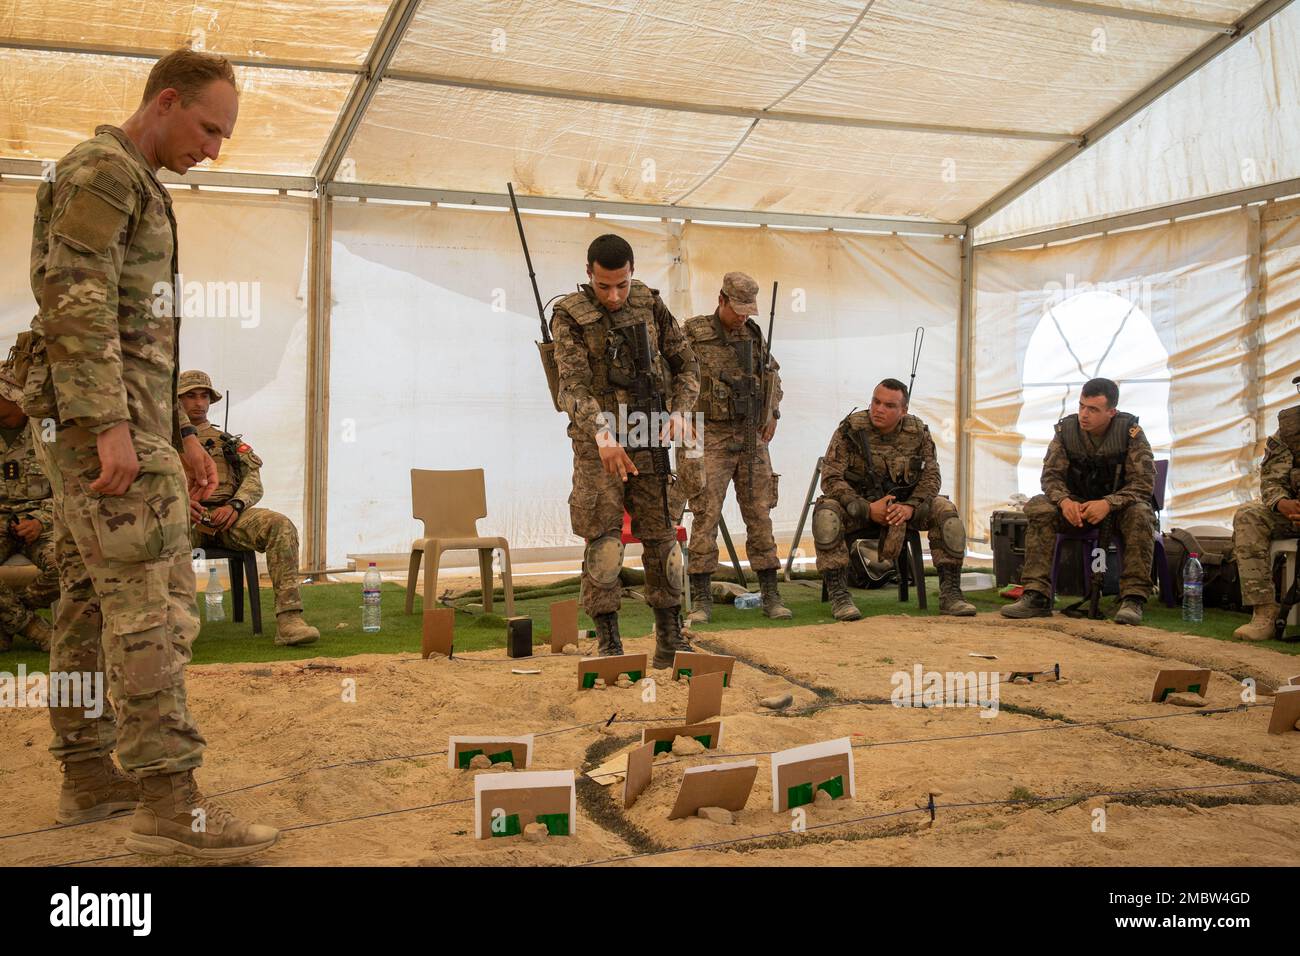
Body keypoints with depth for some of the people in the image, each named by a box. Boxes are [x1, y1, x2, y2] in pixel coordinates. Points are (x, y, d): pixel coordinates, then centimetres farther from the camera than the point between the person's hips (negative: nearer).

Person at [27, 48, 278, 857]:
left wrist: (182, 435, 21)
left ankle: (89, 777, 16)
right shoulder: (101, 170, -5)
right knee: (154, 601, -15)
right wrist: (111, 426, -24)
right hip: (103, 421, -10)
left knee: (94, 602, 10)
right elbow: (75, 303, -17)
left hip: (124, 425, 10)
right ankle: (170, 803, -16)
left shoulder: (140, 191, 25)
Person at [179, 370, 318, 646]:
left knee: (281, 526, -29)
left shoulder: (229, 442, 28)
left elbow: (253, 481, 14)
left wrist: (234, 505, -9)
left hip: (227, 514, 2)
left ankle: (288, 619, -38)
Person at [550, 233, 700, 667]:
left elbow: (685, 362, 11)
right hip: (598, 442, -3)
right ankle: (608, 644, 4)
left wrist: (680, 410, -8)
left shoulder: (649, 302, 5)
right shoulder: (570, 316, -7)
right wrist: (602, 435, -35)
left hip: (649, 440, 4)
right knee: (603, 542, -5)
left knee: (662, 536, 5)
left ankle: (670, 640, 15)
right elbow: (573, 386, -19)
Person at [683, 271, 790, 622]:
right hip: (712, 438, -4)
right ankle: (701, 599, -1)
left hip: (752, 439, 5)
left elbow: (773, 376, 23)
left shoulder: (753, 335, 10)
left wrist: (773, 415, 12)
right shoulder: (694, 333, -5)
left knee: (759, 515, 5)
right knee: (706, 515, -6)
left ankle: (770, 596, 10)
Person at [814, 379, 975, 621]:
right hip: (857, 504, -3)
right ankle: (838, 595, -29)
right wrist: (868, 509, -27)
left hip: (903, 506, 3)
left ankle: (950, 592, -13)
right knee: (826, 513, -34)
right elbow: (831, 478, -17)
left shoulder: (918, 432, -3)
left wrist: (911, 506, -22)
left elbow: (931, 475, -1)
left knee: (946, 511, -19)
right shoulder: (850, 429, -13)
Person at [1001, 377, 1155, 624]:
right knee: (1038, 508, -26)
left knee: (1140, 514, -36)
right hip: (1076, 506, 2)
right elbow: (1051, 474, -5)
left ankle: (1133, 600, -34)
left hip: (1119, 505, -2)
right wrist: (1064, 501, -28)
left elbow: (1144, 482, -17)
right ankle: (1037, 597, -30)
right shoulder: (1066, 429, -6)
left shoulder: (1130, 432, -13)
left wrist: (1108, 504, -34)